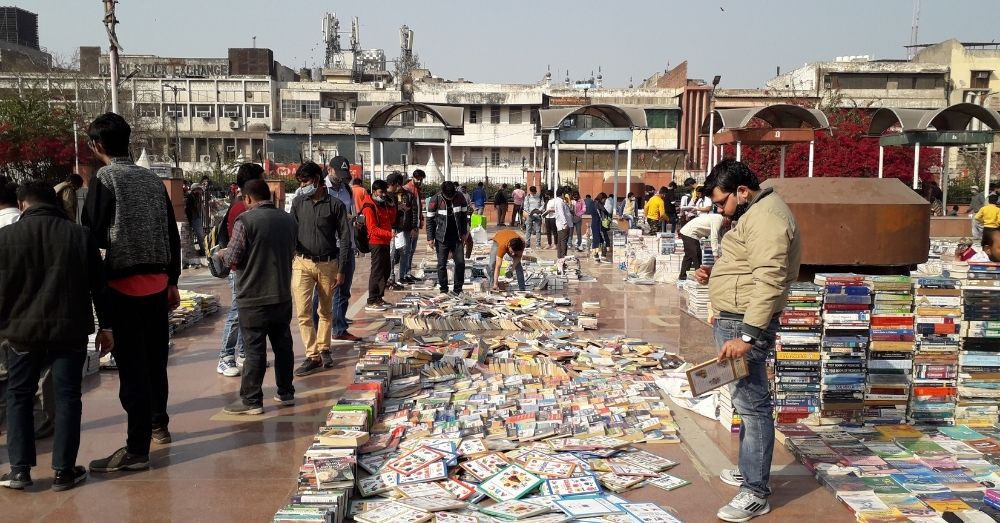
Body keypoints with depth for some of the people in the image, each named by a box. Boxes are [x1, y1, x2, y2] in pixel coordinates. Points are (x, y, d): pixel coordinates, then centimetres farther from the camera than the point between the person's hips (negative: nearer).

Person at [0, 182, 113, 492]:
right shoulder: (79, 235, 1)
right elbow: (98, 285, 3)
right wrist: (105, 326, 9)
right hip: (69, 329, 0)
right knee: (67, 398, 6)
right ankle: (64, 471, 7)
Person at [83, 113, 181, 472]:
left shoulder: (105, 179, -9)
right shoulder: (152, 180, 8)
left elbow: (94, 234, -12)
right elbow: (172, 234, 11)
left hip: (124, 284, -6)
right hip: (158, 282, 6)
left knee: (131, 365, -4)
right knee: (155, 357, 19)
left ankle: (137, 449, -1)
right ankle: (158, 423, 35)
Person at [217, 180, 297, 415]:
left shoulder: (245, 221, -15)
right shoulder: (289, 220, 6)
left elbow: (233, 259, -13)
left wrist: (223, 254, 8)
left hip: (254, 297, -6)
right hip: (282, 296, 6)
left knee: (255, 349, 0)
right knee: (283, 345, 14)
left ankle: (251, 400, 6)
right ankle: (286, 393, 22)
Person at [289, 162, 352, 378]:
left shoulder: (335, 205, -4)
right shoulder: (298, 202, 4)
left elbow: (344, 238, -3)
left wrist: (340, 270, -6)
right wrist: (288, 260, 2)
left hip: (328, 264, -1)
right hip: (302, 263, 1)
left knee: (326, 311, 10)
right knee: (303, 311, -7)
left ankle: (324, 349, 27)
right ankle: (312, 356, -1)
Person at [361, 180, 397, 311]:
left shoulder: (383, 204, 16)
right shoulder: (369, 207, -12)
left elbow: (391, 220, 17)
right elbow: (373, 229, -20)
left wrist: (392, 206, 5)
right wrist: (389, 233, -31)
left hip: (385, 242, 9)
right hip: (376, 243, -9)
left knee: (386, 270, 16)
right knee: (377, 271, -9)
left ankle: (379, 298, 27)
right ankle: (371, 302, -6)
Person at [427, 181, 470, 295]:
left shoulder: (460, 198, -5)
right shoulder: (435, 200, -12)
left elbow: (464, 216, 7)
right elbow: (430, 220, -6)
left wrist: (464, 233, 6)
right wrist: (430, 238, -8)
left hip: (457, 238, 2)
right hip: (441, 238, -2)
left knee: (460, 262, 0)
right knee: (442, 264, 1)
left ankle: (458, 288, 11)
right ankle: (443, 289, 11)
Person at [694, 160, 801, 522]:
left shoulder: (765, 217, -17)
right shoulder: (754, 214, 18)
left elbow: (769, 281, -25)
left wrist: (747, 335, -28)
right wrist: (714, 274, 11)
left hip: (746, 324, -11)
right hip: (735, 320, 11)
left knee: (752, 403, -7)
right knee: (747, 400, 19)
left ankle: (756, 493, -2)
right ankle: (750, 469, 31)